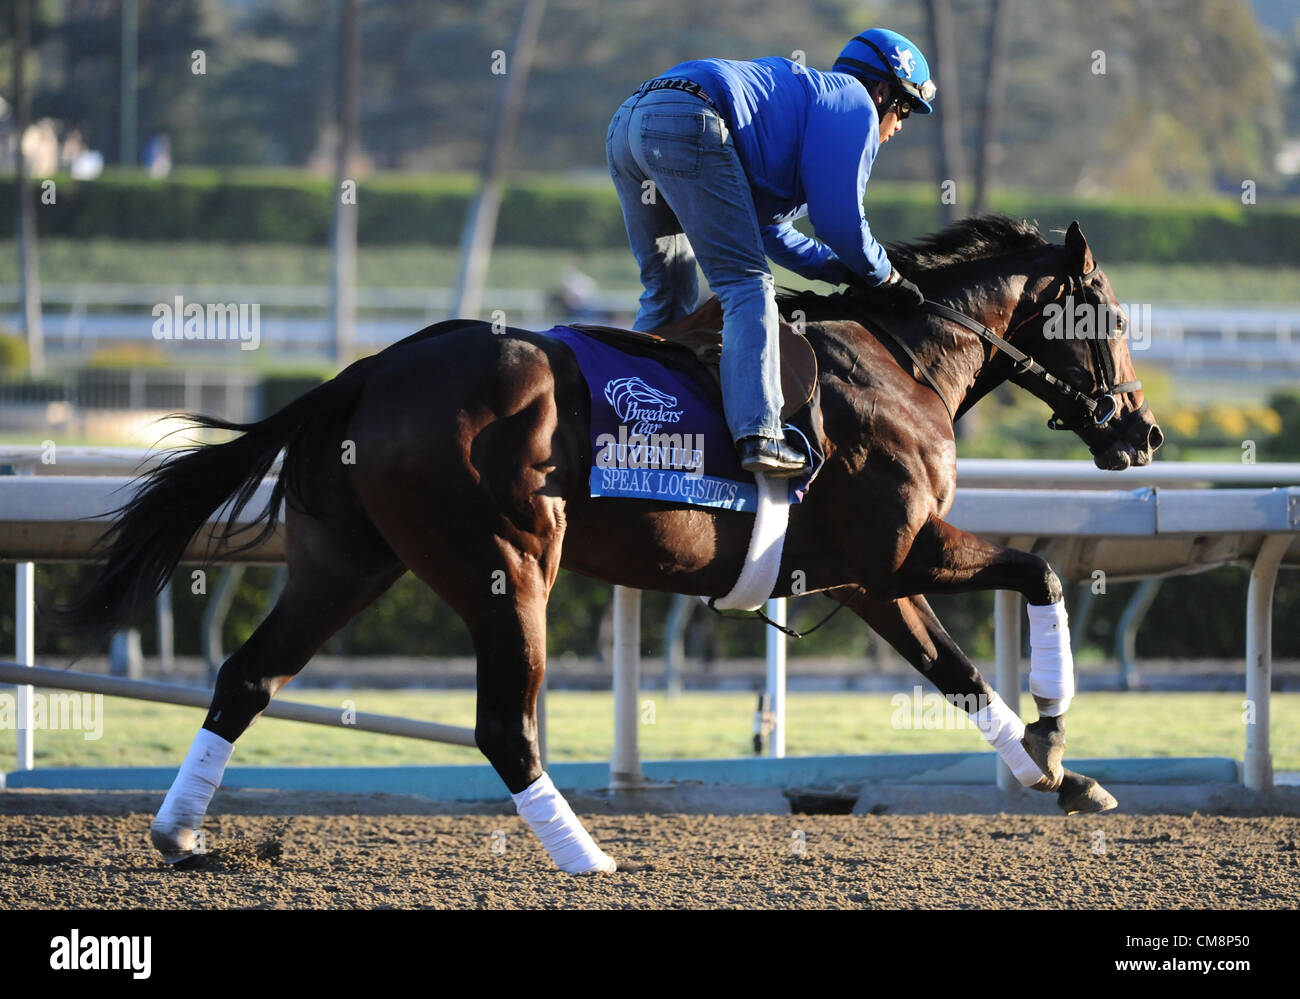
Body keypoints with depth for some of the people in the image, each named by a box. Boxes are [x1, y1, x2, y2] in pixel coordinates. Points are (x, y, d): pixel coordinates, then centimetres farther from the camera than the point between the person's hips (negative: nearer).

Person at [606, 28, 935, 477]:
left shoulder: (807, 93, 39)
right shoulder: (855, 104, 12)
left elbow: (768, 230, 39)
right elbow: (838, 219, 4)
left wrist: (845, 271, 33)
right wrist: (884, 278, 19)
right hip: (690, 121, -9)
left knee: (667, 294, 20)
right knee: (747, 284, -8)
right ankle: (759, 436, -21)